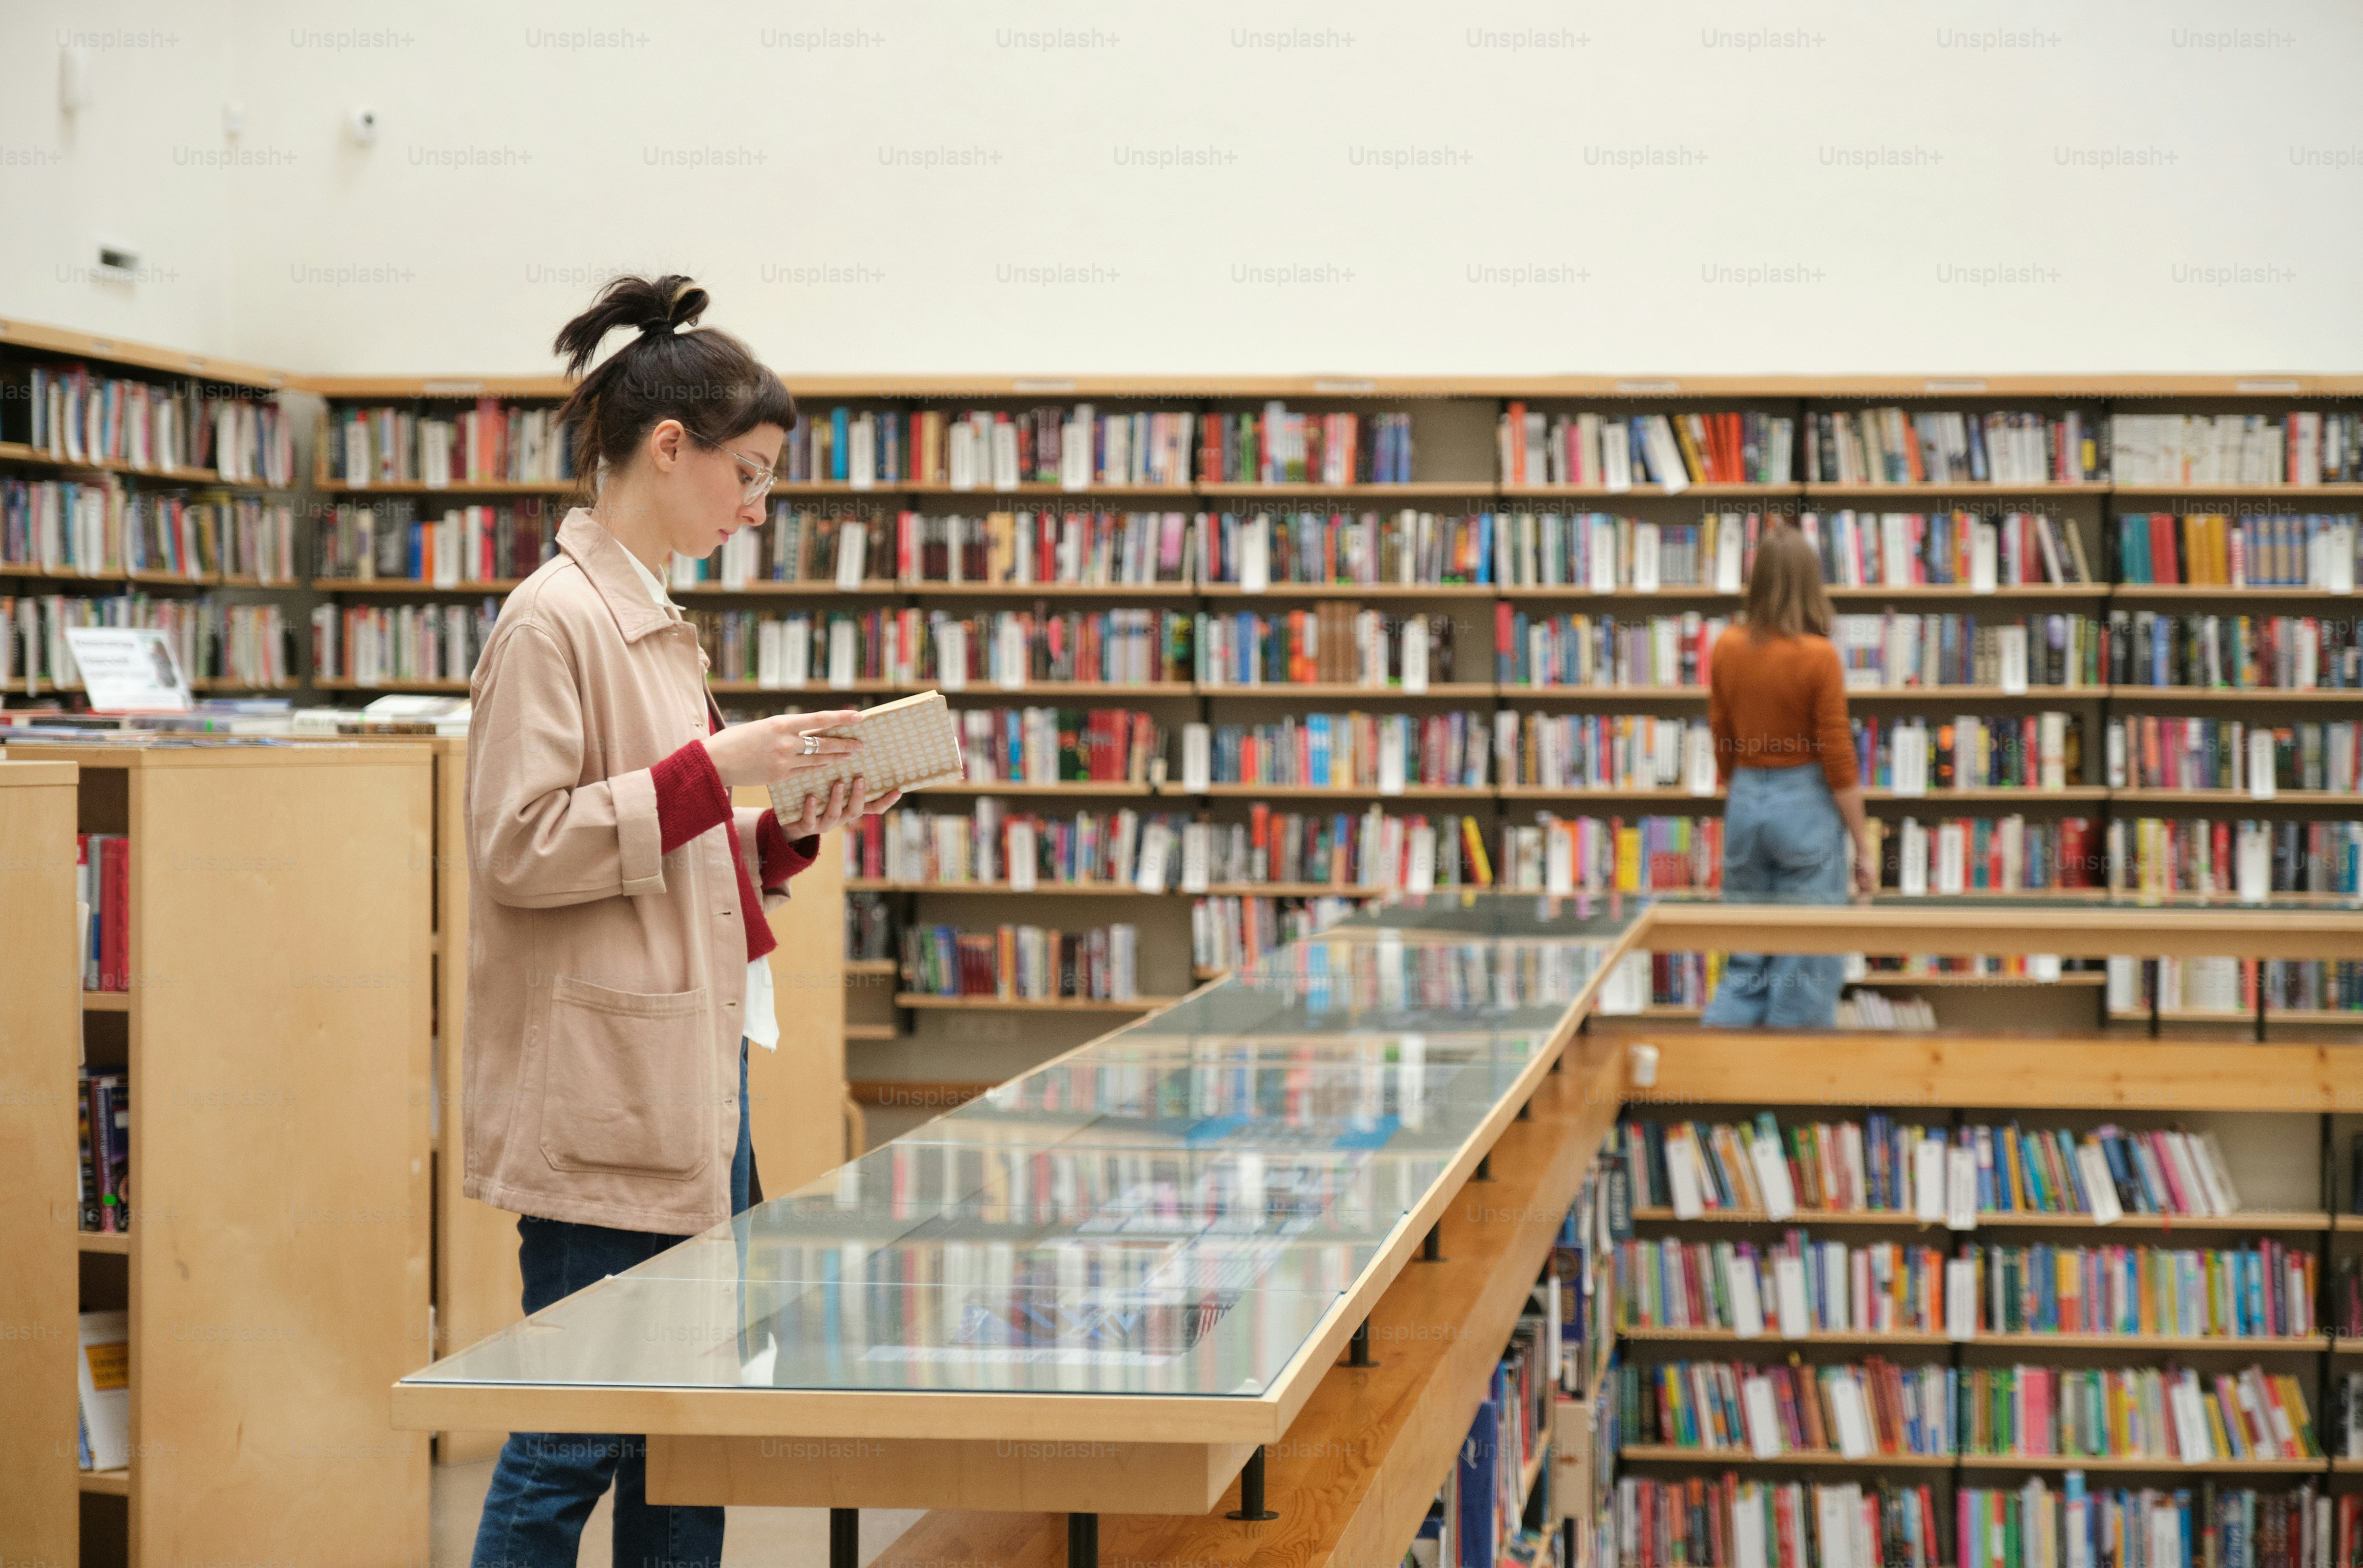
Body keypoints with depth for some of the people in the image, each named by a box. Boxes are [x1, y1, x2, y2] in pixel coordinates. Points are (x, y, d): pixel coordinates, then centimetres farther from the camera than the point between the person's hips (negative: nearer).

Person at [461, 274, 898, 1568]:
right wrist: (715, 768, -19)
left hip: (689, 1078, 10)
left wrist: (793, 831, 7)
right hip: (601, 1092, -9)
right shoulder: (555, 619, -12)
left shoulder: (650, 621, 17)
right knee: (574, 1436, -4)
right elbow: (521, 851, -17)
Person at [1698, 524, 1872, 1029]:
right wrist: (1863, 847, -3)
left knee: (1746, 961, 14)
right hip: (1806, 805, -5)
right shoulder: (1818, 657, -14)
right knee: (1806, 966, 4)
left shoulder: (1726, 649, -1)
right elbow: (1838, 761, -11)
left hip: (1745, 803, 5)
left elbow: (1722, 748, 8)